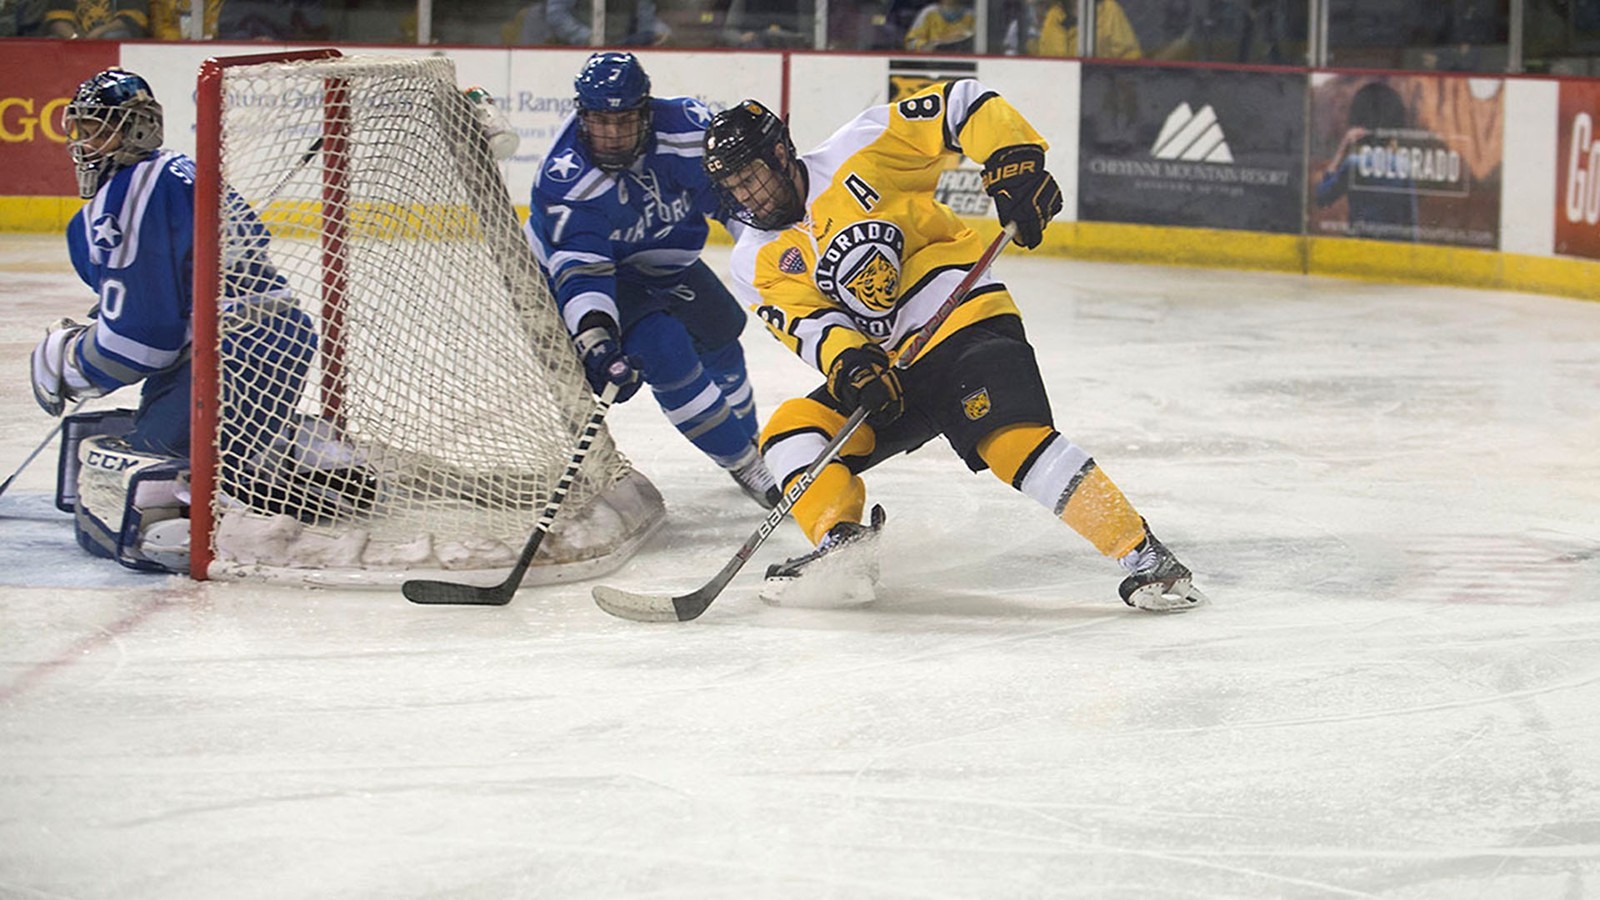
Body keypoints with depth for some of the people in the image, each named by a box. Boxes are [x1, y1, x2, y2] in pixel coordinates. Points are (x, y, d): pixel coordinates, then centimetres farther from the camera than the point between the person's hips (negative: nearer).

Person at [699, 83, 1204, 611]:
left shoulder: (858, 153, -5)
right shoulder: (757, 266, 7)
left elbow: (962, 104, -3)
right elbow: (810, 322, -9)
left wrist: (1014, 164, -16)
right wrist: (848, 362, -30)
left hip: (964, 323, -6)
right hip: (885, 371, 6)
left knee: (1014, 440, -27)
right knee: (790, 432, -12)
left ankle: (1143, 557, -27)